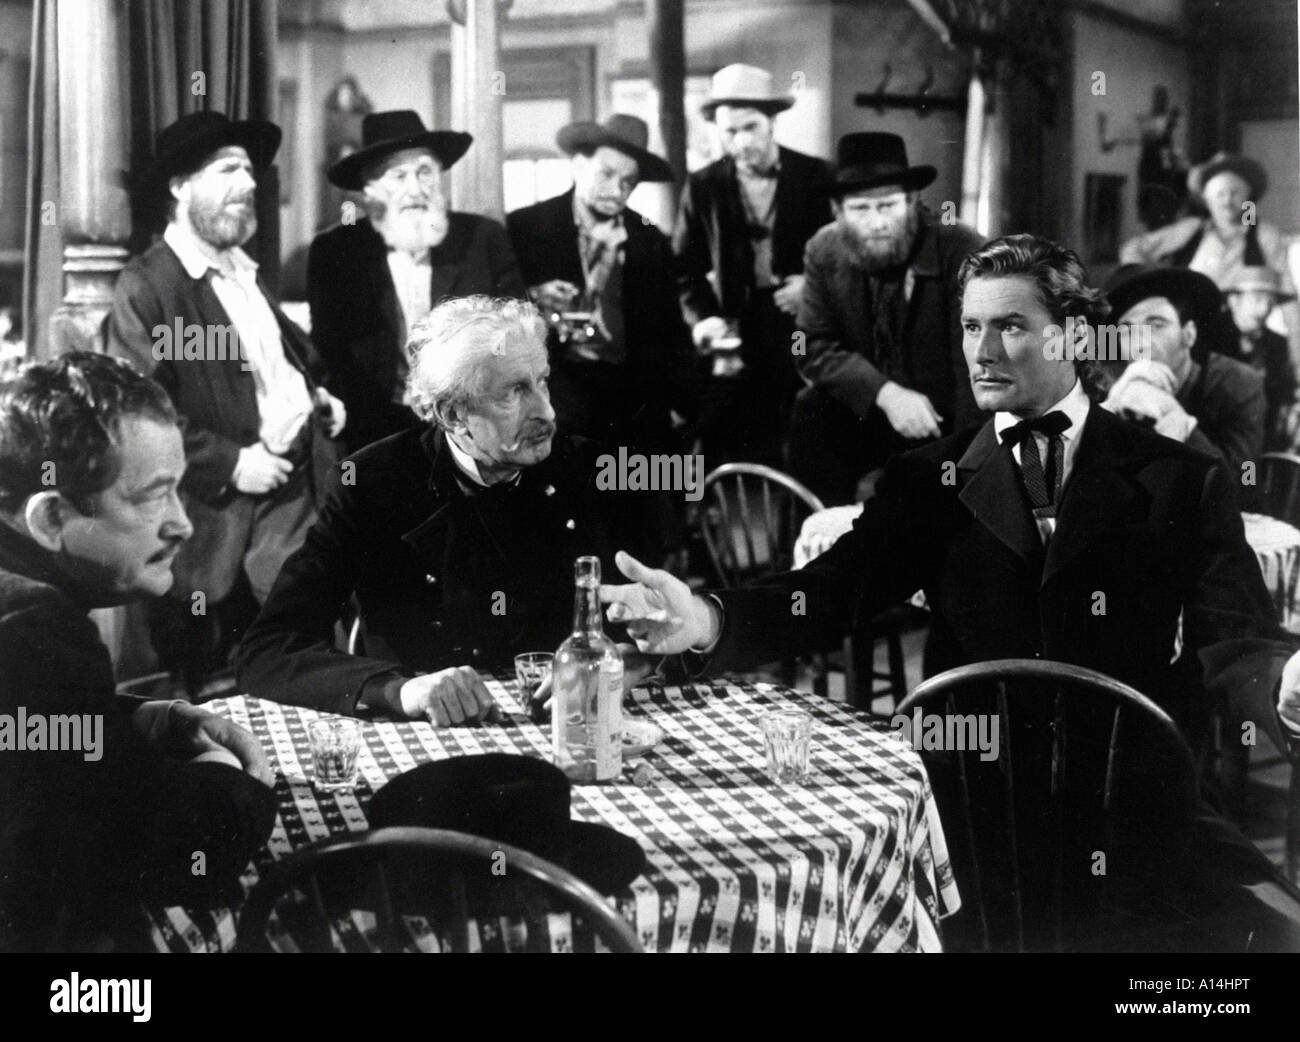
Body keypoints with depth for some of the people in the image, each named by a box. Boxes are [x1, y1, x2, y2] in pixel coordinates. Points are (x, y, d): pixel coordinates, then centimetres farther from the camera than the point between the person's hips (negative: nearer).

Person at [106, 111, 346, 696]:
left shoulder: (245, 272, 16)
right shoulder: (145, 288, -11)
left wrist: (317, 393, 13)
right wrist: (228, 463, -19)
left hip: (301, 487, 7)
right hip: (225, 514, -7)